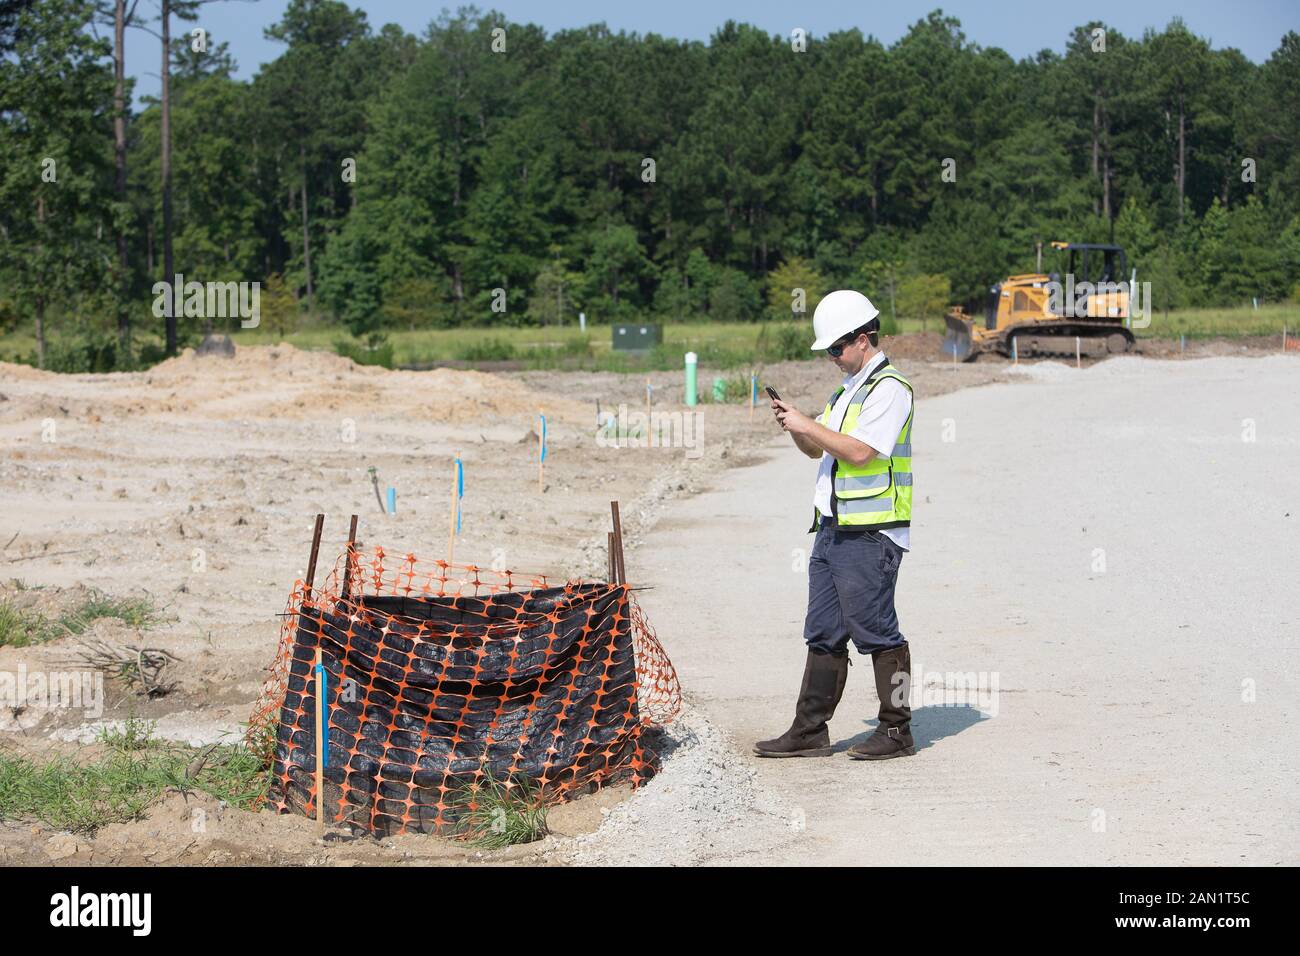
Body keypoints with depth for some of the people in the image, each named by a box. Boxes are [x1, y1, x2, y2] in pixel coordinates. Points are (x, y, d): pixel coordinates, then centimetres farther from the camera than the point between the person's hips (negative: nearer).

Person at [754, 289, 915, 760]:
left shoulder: (888, 388, -11)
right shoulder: (847, 389, 19)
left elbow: (860, 452, -20)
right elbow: (816, 450, 25)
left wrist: (809, 426, -12)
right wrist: (793, 425, 6)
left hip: (871, 534, -9)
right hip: (833, 528, 9)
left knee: (876, 631, -4)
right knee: (823, 633, 9)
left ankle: (896, 731, 4)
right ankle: (810, 731, 12)